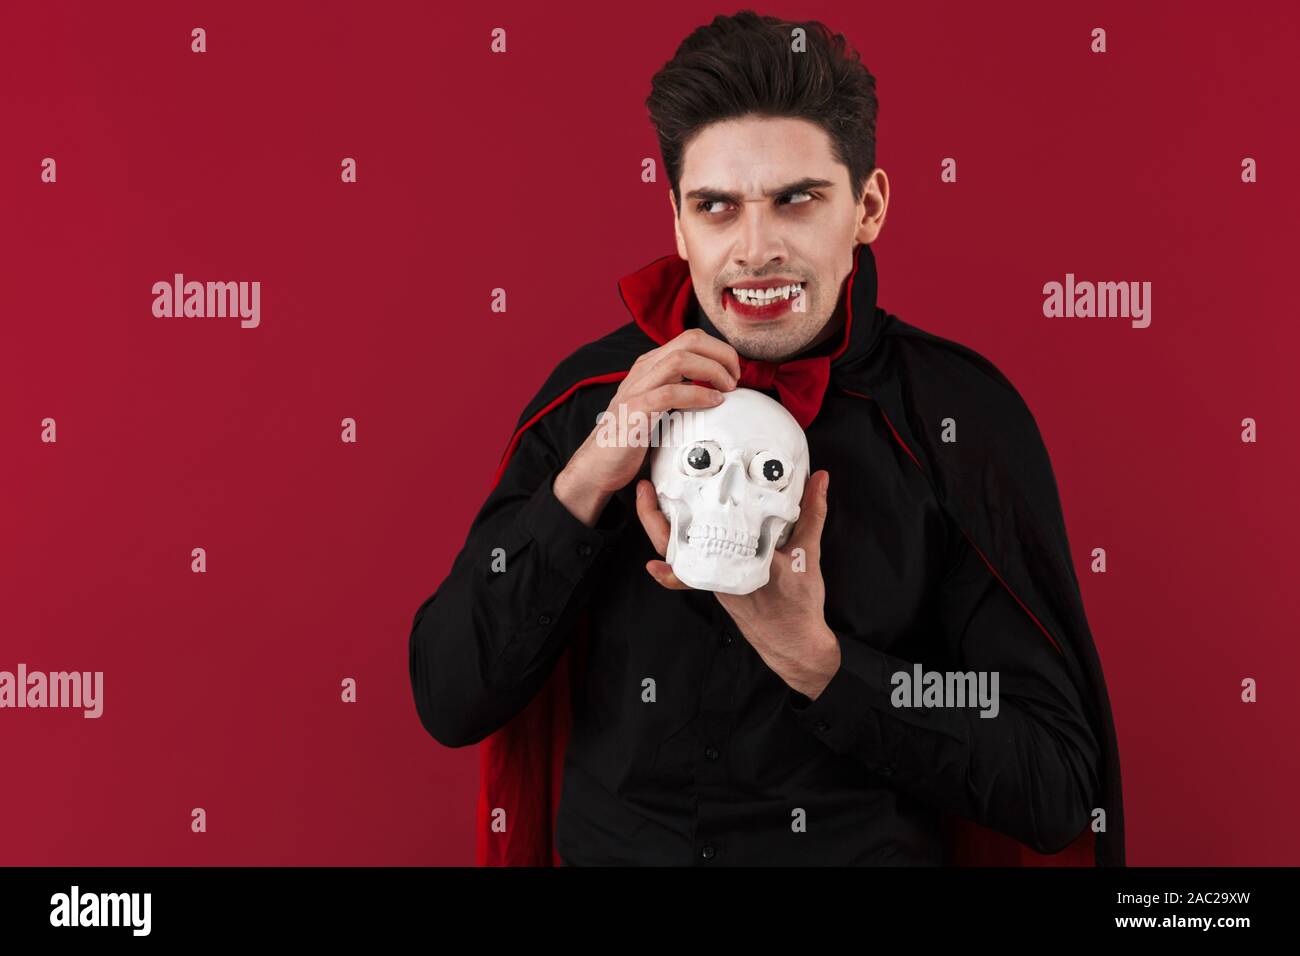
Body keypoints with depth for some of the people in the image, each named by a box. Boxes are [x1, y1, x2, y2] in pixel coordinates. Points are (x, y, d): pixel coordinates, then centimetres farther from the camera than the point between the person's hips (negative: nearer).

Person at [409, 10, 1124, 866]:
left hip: (874, 846, -1)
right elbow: (449, 703, -6)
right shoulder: (594, 390, -3)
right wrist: (587, 479, -17)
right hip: (610, 845, 2)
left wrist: (811, 655, -19)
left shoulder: (960, 411, -8)